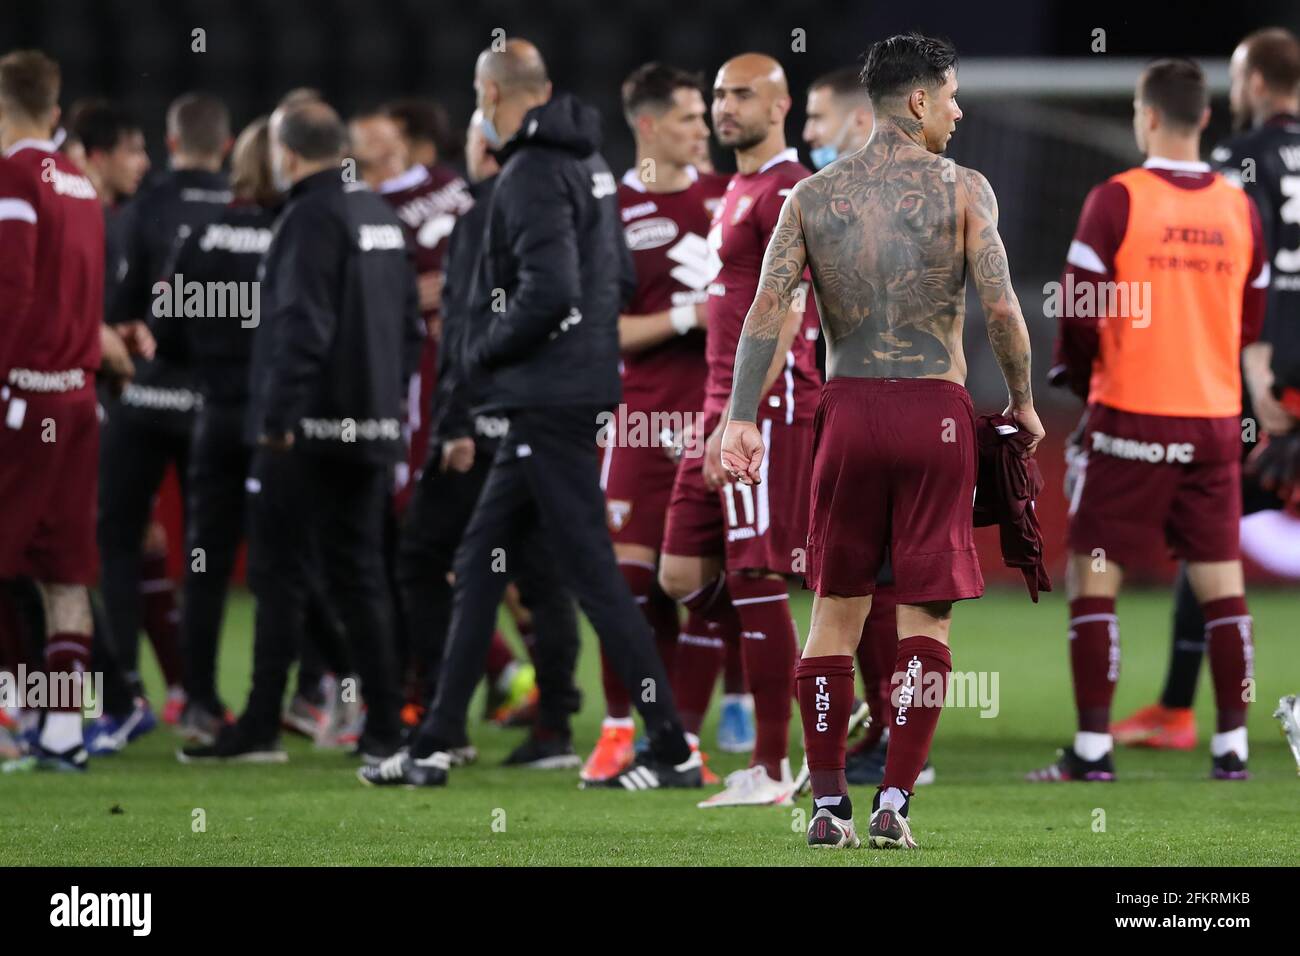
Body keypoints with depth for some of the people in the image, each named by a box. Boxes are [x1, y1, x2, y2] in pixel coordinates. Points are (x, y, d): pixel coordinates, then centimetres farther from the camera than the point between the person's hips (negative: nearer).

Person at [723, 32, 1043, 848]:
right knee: (925, 614, 4)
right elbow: (1001, 308, -10)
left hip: (849, 410, 3)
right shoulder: (962, 189, -4)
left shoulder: (813, 196, 5)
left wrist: (742, 418, -5)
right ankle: (894, 802, -4)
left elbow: (766, 311, -4)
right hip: (935, 413, -2)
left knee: (837, 610, 11)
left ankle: (829, 804, 9)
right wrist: (1023, 404, 3)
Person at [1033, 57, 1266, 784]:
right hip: (1216, 419, 4)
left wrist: (1082, 375, 10)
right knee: (1221, 580, 8)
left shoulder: (1118, 201, -10)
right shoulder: (1240, 208, 4)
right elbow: (1252, 321, 12)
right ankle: (1232, 744, 6)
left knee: (1092, 578, 1)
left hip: (1133, 418, -4)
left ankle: (1094, 746, -3)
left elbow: (1082, 313, -9)